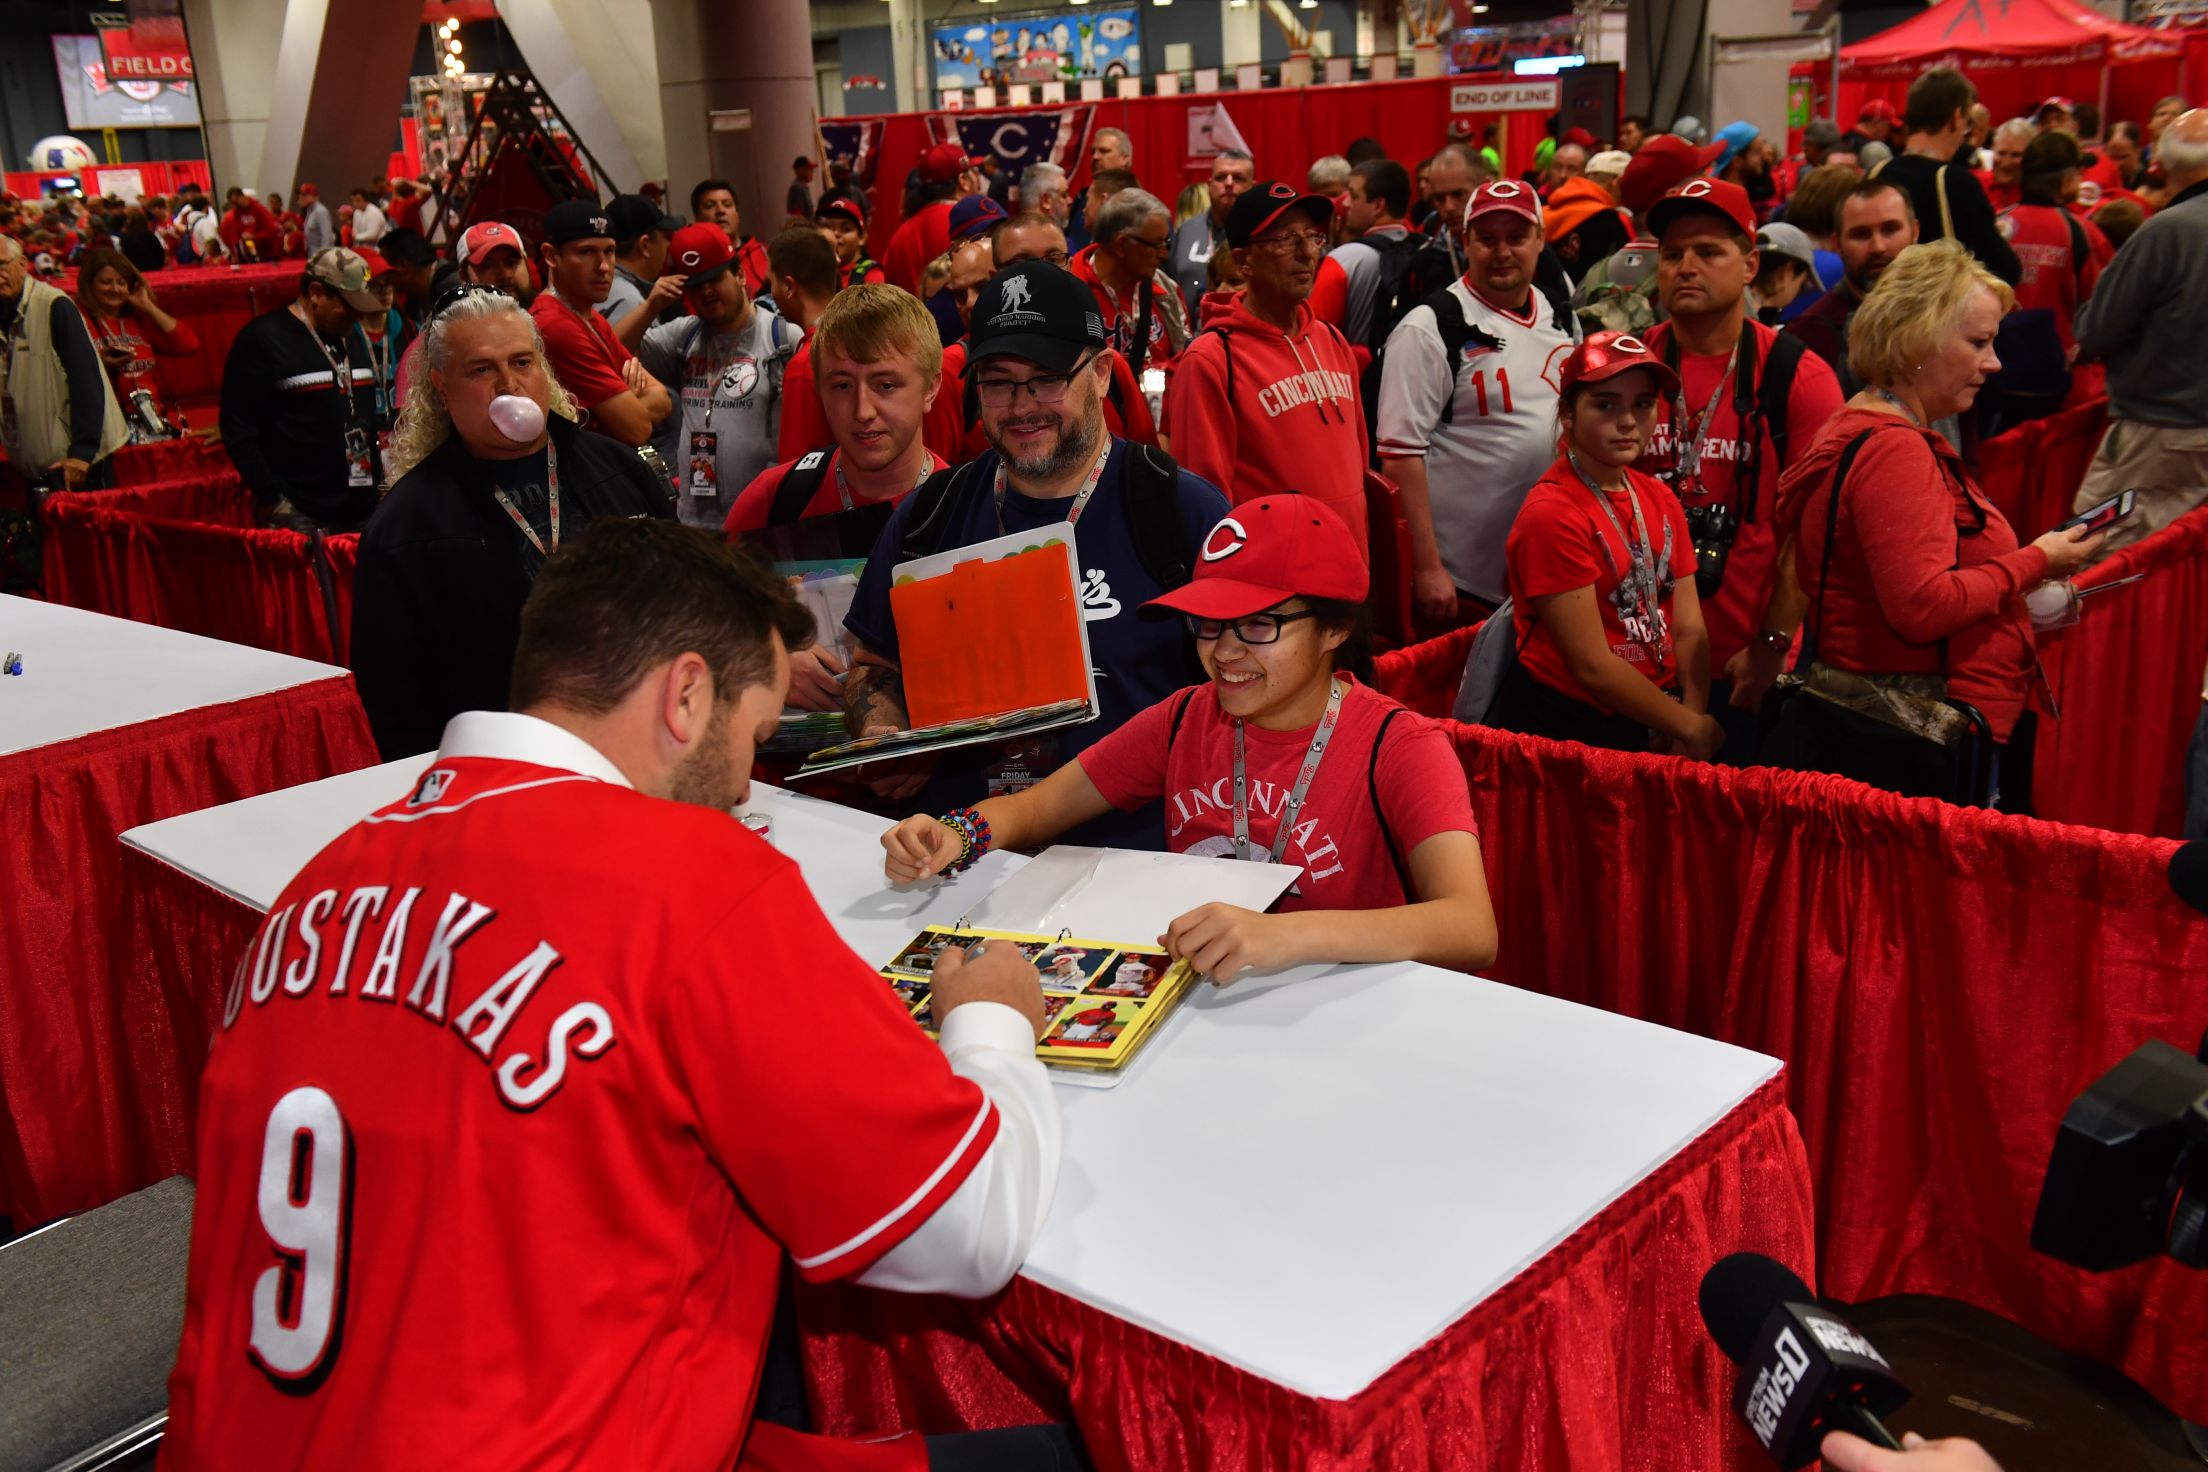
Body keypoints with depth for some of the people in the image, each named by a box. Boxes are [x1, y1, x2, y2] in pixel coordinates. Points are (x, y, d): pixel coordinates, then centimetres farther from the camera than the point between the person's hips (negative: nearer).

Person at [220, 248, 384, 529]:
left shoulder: (352, 340, 17)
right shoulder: (263, 340, -5)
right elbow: (238, 432, -9)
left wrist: (379, 483, 15)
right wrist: (272, 501, -14)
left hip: (363, 510, 6)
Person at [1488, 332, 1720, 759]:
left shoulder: (1660, 499, 8)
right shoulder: (1552, 514, -16)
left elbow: (1689, 630, 3)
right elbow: (1592, 667, -17)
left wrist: (1694, 718, -13)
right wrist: (1691, 727, -10)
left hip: (1652, 722, 7)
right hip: (1567, 728, -7)